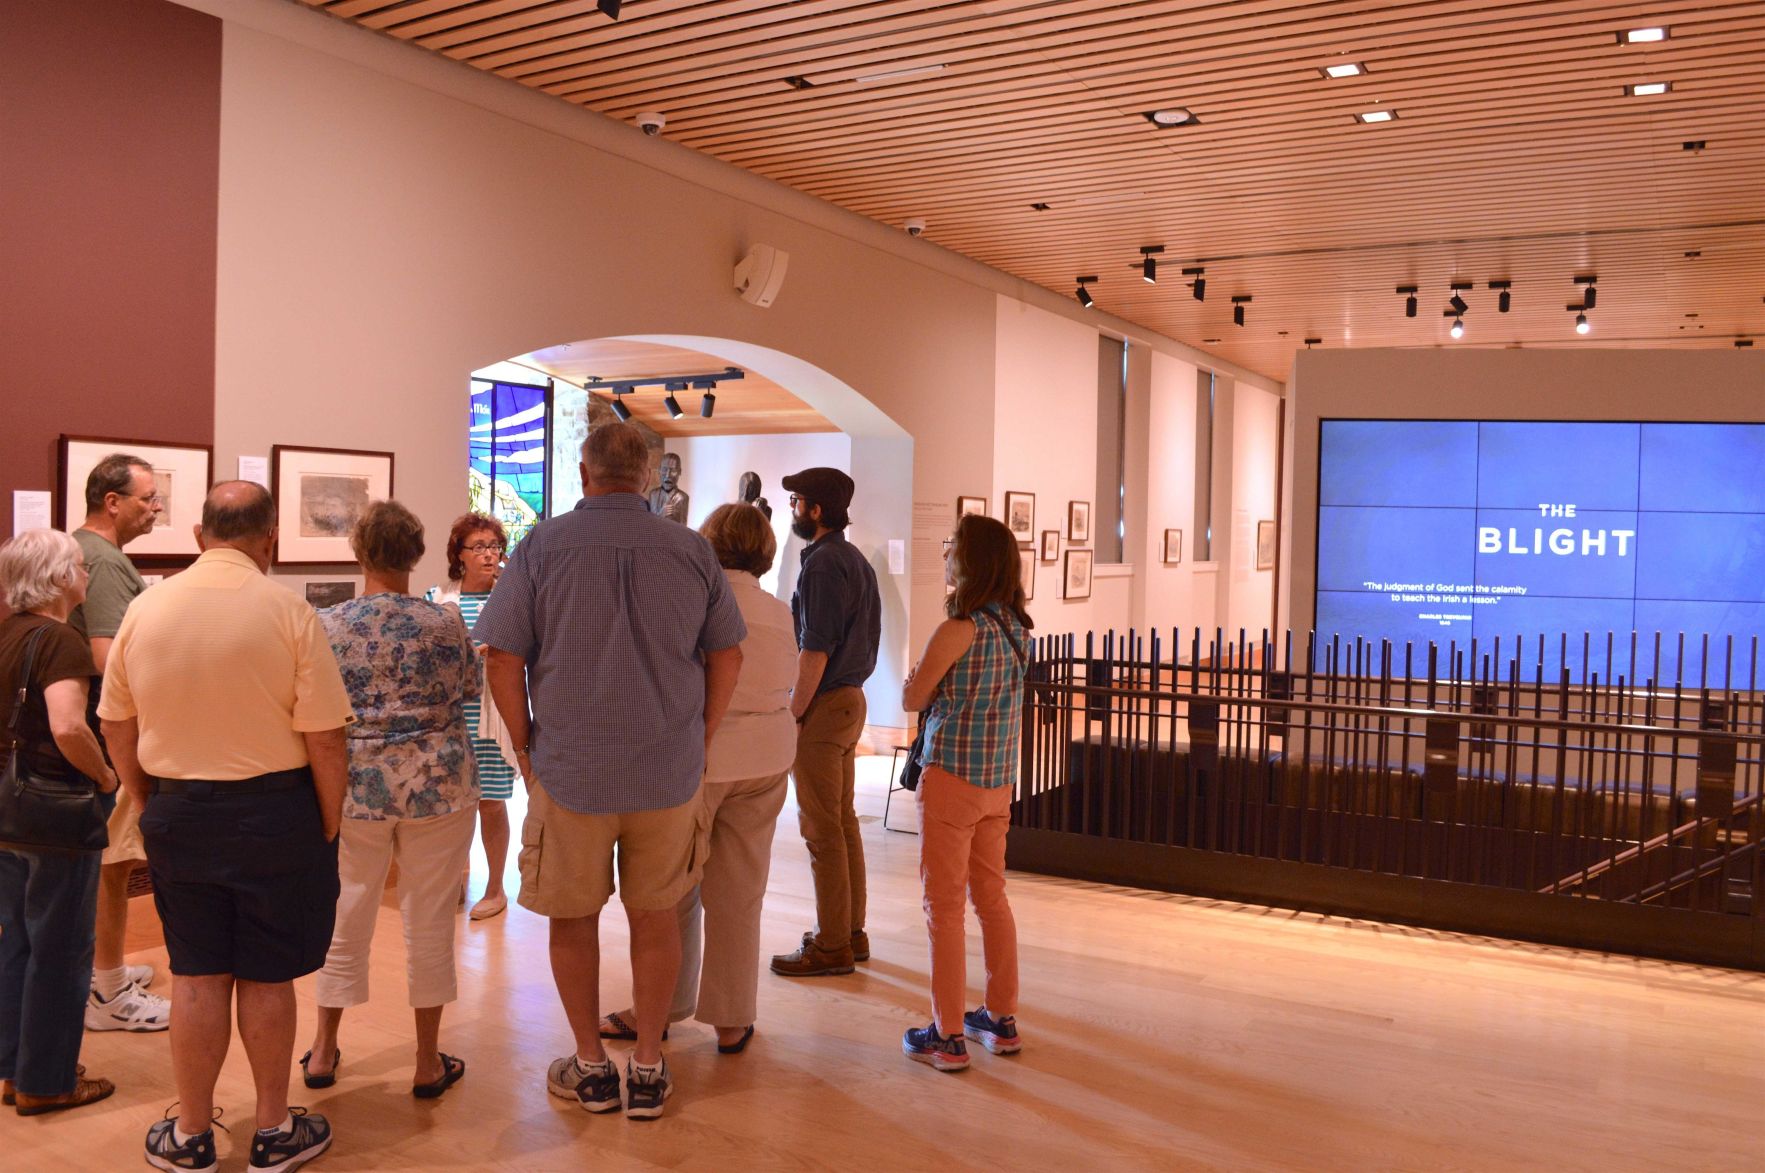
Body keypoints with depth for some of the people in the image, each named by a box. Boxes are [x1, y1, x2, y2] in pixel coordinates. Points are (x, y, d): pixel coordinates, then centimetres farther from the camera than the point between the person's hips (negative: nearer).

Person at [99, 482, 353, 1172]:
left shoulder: (145, 609, -1)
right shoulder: (287, 612, -13)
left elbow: (116, 727, 8)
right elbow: (325, 739, -14)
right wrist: (328, 829, -3)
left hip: (175, 812, 3)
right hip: (274, 811, -3)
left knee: (196, 975, 14)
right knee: (266, 976, 9)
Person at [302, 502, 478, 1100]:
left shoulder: (326, 625, -7)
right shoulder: (445, 623, -8)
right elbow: (471, 686, 9)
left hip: (353, 787, 1)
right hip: (437, 787, -1)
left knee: (347, 917, 16)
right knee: (430, 921, 8)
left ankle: (323, 1051, 29)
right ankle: (429, 1062, 17)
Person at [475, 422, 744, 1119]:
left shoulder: (543, 546, -6)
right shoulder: (691, 550, 0)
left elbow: (503, 658, -7)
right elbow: (727, 653, 4)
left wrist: (526, 750, 4)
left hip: (569, 769, -2)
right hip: (671, 772, 2)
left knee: (574, 918, 14)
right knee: (655, 916, 13)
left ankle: (591, 1068, 25)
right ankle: (648, 1070, 22)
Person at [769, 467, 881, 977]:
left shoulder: (822, 564, -16)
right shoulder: (857, 561, 14)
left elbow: (815, 650, -21)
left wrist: (791, 717, -16)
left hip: (823, 706, -10)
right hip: (851, 698, 10)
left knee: (822, 830, -3)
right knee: (844, 822, 14)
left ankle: (831, 945, 3)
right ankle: (851, 932, 22)